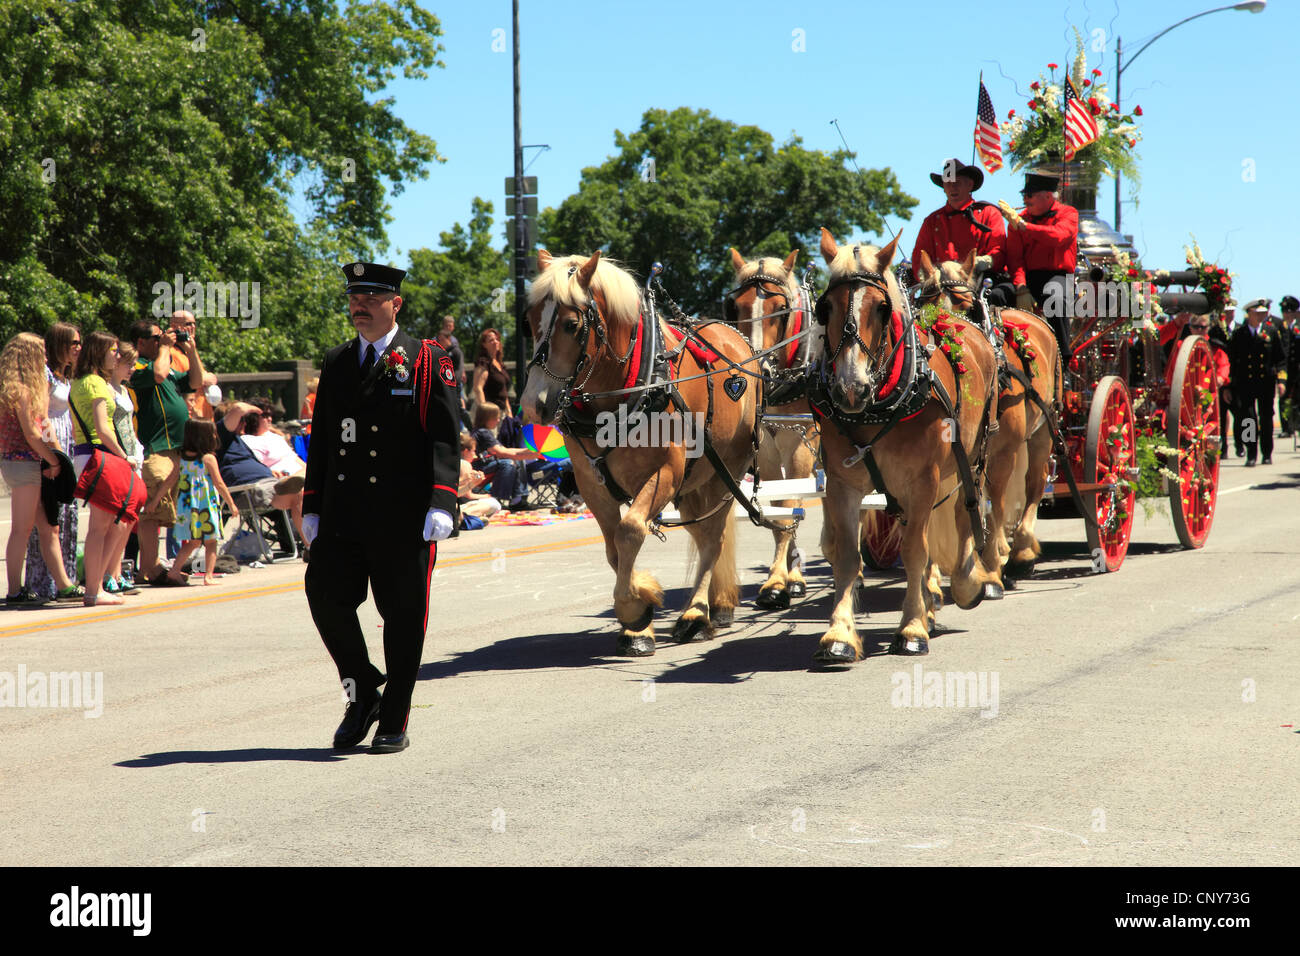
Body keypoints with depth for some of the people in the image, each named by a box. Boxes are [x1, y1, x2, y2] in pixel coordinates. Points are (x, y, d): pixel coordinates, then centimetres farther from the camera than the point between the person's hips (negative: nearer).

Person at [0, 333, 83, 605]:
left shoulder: (29, 388, 17)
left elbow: (43, 426, 15)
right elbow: (31, 434, -16)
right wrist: (54, 461, -8)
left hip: (32, 464, 10)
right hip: (22, 461, -10)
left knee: (49, 528, 10)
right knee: (22, 529, -5)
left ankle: (63, 585, 12)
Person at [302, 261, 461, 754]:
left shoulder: (427, 362, 0)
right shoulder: (335, 363, 14)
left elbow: (445, 437, -7)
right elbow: (321, 439, 17)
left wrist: (441, 504, -18)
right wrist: (311, 507, 12)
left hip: (403, 518, -4)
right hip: (342, 515, 4)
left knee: (403, 614, 2)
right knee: (326, 595, -6)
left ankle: (394, 722, 15)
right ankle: (362, 693, 16)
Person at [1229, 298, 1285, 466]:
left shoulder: (1271, 331, 5)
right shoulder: (1239, 333, 1)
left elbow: (1279, 358, 7)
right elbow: (1232, 359, 4)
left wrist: (1280, 380, -2)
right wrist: (1231, 383, 0)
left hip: (1266, 382, 2)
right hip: (1245, 382, -2)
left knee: (1266, 417, 7)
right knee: (1248, 417, -8)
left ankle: (1267, 453, 18)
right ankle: (1251, 454, -3)